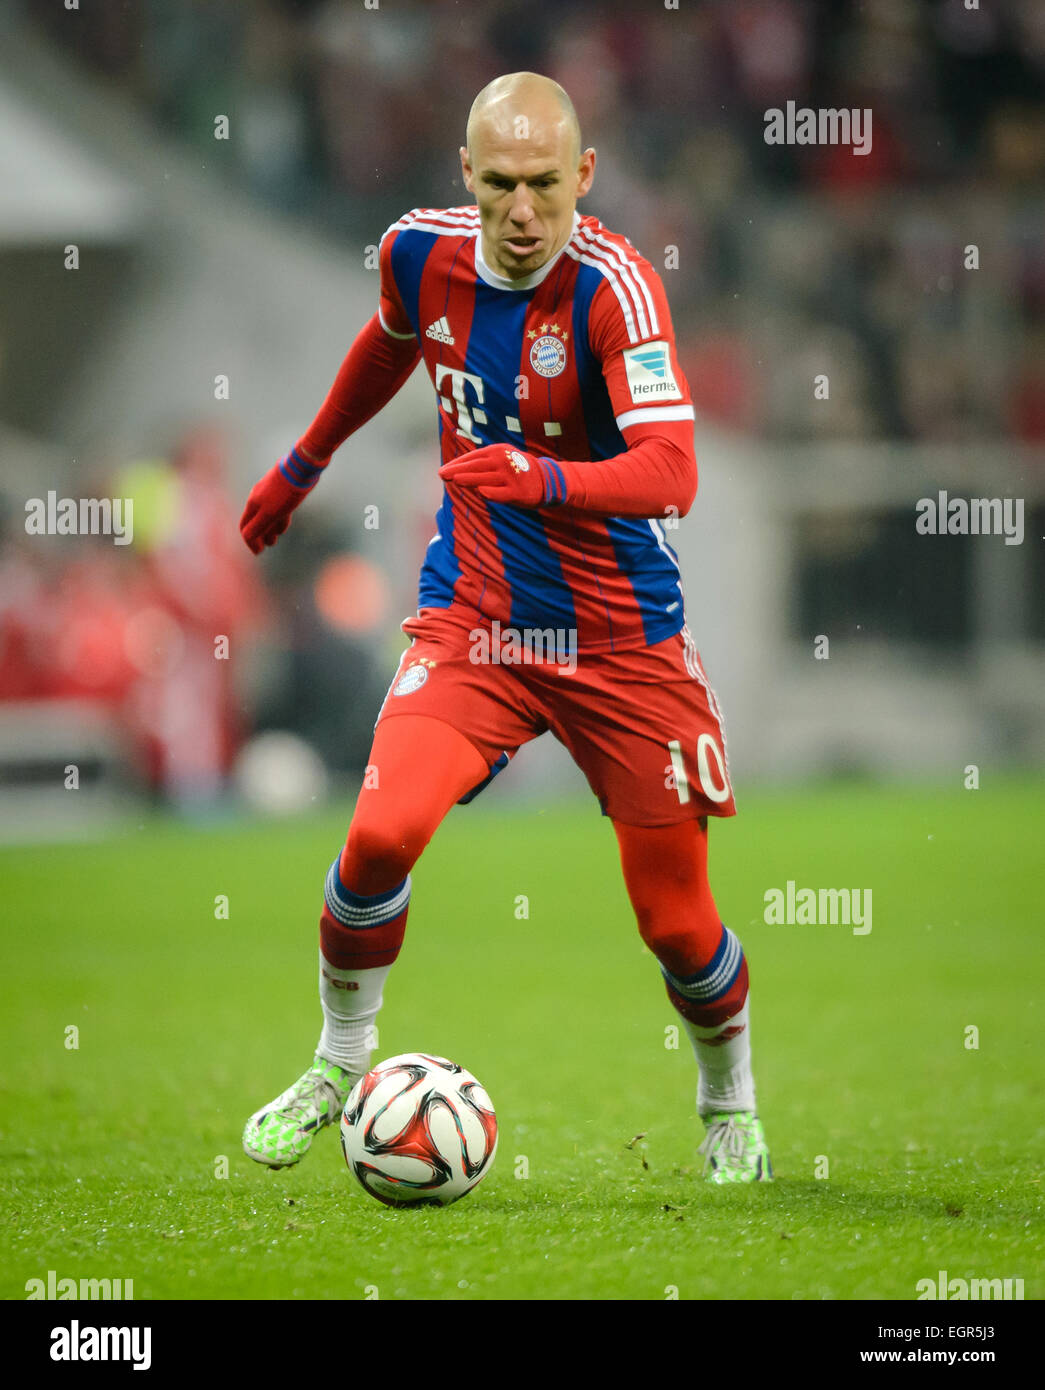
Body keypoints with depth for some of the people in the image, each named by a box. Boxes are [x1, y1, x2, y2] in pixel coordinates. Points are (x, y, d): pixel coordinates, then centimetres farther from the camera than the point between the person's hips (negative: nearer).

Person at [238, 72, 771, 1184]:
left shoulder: (613, 286, -21)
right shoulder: (423, 253, -5)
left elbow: (670, 473, -32)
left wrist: (543, 479, -49)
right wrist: (305, 464, 32)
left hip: (620, 641, -3)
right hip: (471, 619, 3)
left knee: (674, 920, 3)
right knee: (382, 833, -21)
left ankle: (731, 1109, 33)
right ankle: (341, 1063, 5)